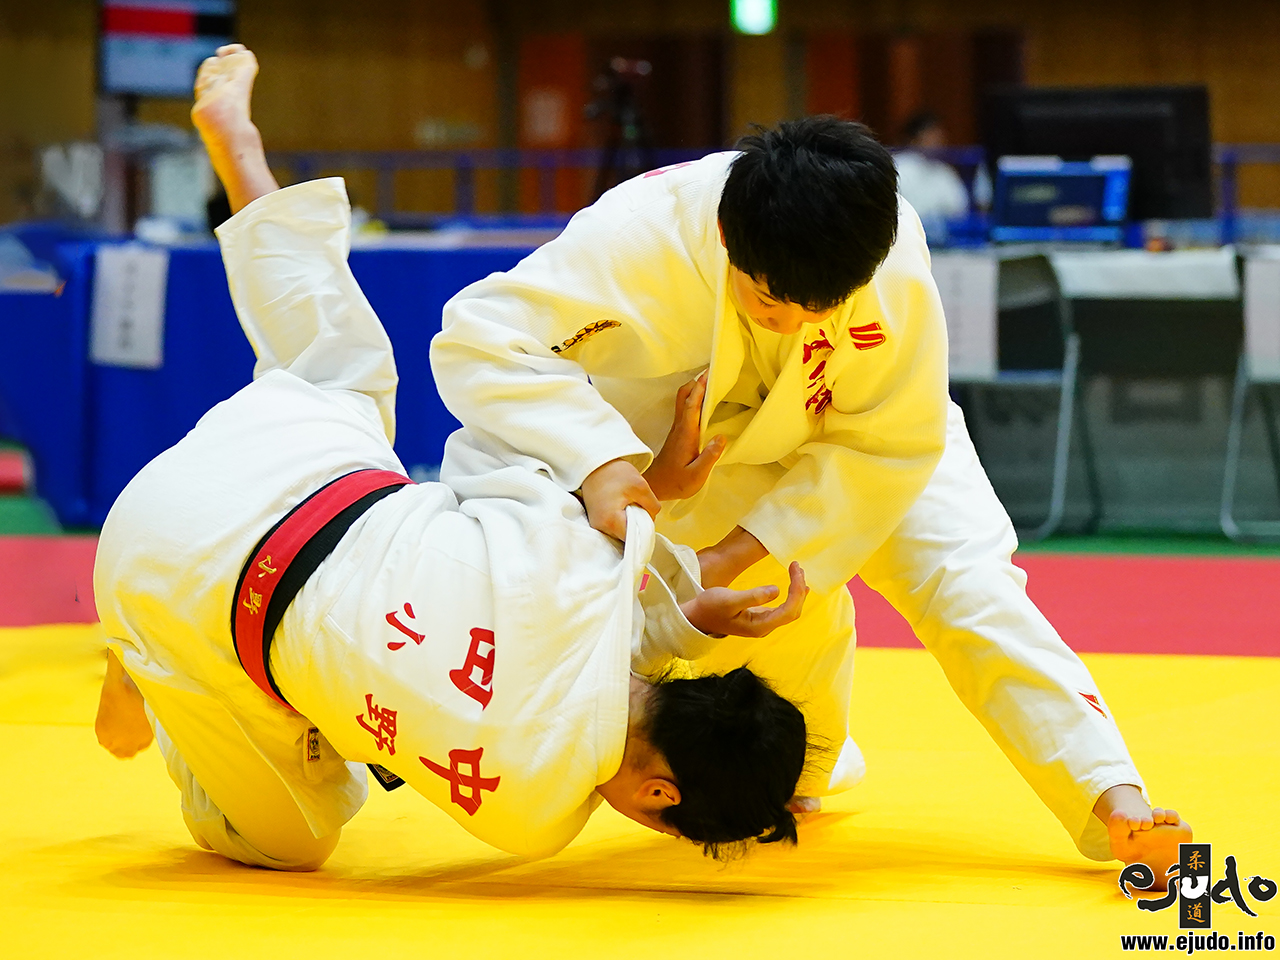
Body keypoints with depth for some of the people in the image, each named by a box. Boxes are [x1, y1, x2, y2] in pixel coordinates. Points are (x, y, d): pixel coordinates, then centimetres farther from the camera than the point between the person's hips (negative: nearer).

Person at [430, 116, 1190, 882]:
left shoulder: (891, 252, -35)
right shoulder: (640, 236, -40)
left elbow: (891, 445, -26)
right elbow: (477, 341, -41)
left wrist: (731, 554, -32)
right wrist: (598, 459, -55)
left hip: (867, 451, 0)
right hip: (693, 449, 0)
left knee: (966, 582, -16)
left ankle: (1115, 803, -14)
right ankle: (809, 761, 22)